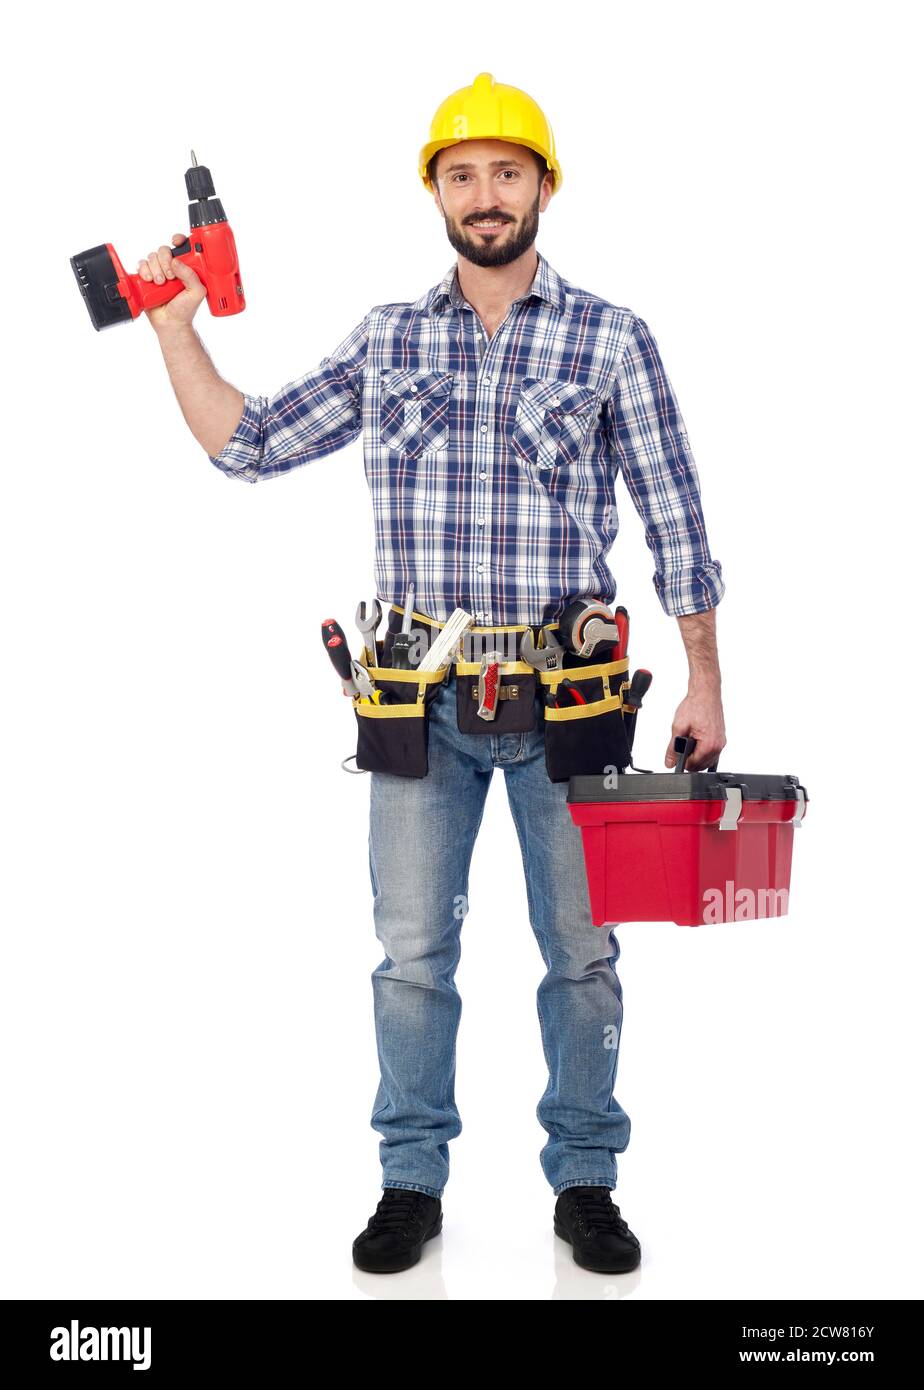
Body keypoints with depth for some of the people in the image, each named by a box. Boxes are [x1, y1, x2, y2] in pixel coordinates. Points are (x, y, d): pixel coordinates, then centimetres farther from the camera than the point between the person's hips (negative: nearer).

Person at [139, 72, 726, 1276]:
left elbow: (676, 522, 1)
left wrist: (704, 682, -2)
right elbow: (245, 445, 11)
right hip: (424, 699, 2)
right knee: (413, 949, 7)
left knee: (581, 949, 7)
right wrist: (176, 327, 2)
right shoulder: (386, 343, 7)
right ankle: (412, 1182, 21)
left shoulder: (611, 339, 0)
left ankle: (585, 1183, 21)